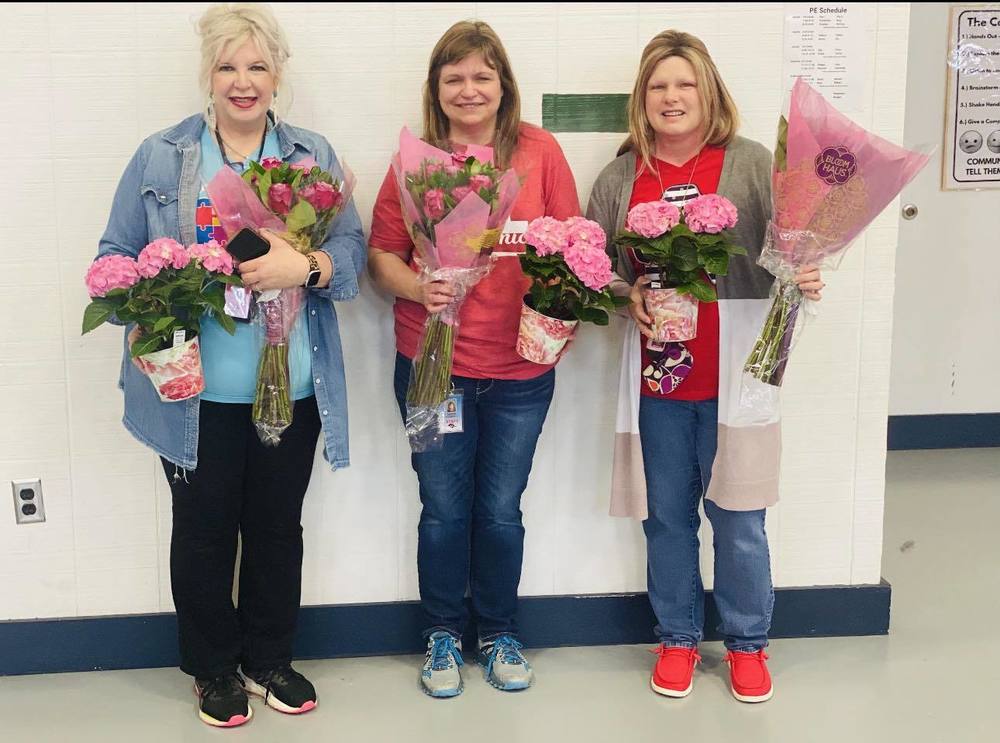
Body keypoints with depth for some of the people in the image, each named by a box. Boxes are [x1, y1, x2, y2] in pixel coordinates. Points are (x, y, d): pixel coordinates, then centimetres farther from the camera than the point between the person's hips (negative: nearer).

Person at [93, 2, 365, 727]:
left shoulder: (314, 156, 6)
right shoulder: (160, 157, 3)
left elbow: (352, 249, -2)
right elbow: (117, 257, 4)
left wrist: (304, 265, -23)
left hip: (291, 388, 2)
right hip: (196, 391, -1)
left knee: (278, 526, 13)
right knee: (204, 528, 9)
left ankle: (270, 658, 33)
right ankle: (214, 668, 29)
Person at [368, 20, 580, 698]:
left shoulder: (540, 152, -1)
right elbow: (382, 253, 1)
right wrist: (418, 289, -17)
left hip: (521, 367, 0)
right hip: (432, 363, 0)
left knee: (500, 510, 12)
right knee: (444, 509, 11)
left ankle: (500, 633, 33)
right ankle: (443, 636, 31)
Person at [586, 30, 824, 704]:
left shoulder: (750, 164, -1)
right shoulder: (621, 178, 7)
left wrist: (805, 275, -26)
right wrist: (626, 295, -10)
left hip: (733, 374, -2)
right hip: (656, 375, 2)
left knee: (738, 517, 7)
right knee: (667, 516, 13)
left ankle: (747, 642, 28)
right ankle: (678, 637, 32)